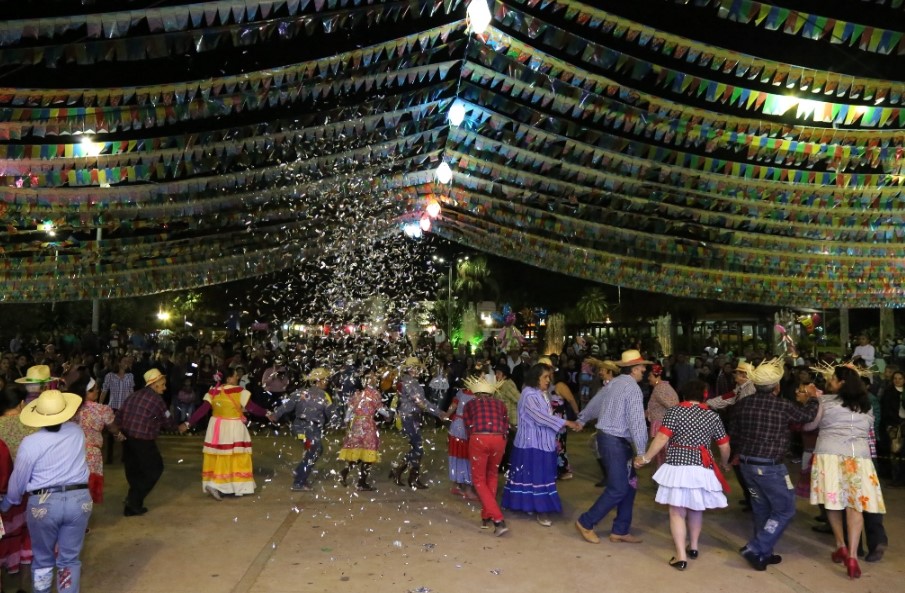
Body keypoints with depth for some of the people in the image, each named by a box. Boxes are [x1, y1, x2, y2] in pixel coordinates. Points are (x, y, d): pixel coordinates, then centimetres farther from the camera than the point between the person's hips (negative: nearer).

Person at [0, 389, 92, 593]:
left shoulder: (30, 442, -11)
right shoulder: (77, 432, -1)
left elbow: (18, 481, -1)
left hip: (43, 504, -2)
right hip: (79, 499, 2)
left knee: (43, 560, 18)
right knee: (70, 559, 14)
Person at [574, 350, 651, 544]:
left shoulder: (613, 383, 12)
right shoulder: (633, 389, -15)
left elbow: (594, 403, 25)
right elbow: (637, 422, -22)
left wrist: (581, 420, 42)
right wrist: (641, 452, -22)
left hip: (606, 437, 9)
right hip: (616, 442, -9)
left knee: (629, 484, 13)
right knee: (618, 488, -3)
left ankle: (620, 531, 18)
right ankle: (585, 523, 7)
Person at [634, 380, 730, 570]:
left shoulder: (674, 411, -3)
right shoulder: (713, 416, 6)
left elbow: (662, 438, -12)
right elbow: (724, 446, 10)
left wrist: (646, 458, -5)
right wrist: (725, 464, 29)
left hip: (678, 466, -3)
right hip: (702, 468, 4)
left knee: (677, 512, 2)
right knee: (695, 508, 23)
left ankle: (681, 556, -2)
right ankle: (693, 547, 35)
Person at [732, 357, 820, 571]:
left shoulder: (743, 404, 0)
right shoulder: (782, 405, -14)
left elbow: (735, 434, 9)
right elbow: (807, 415, 5)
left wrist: (738, 455, 27)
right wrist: (814, 398, 25)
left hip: (746, 464, 6)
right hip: (770, 466, -6)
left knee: (762, 509, 19)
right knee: (785, 509, 7)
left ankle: (764, 553, 27)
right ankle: (755, 549, 0)